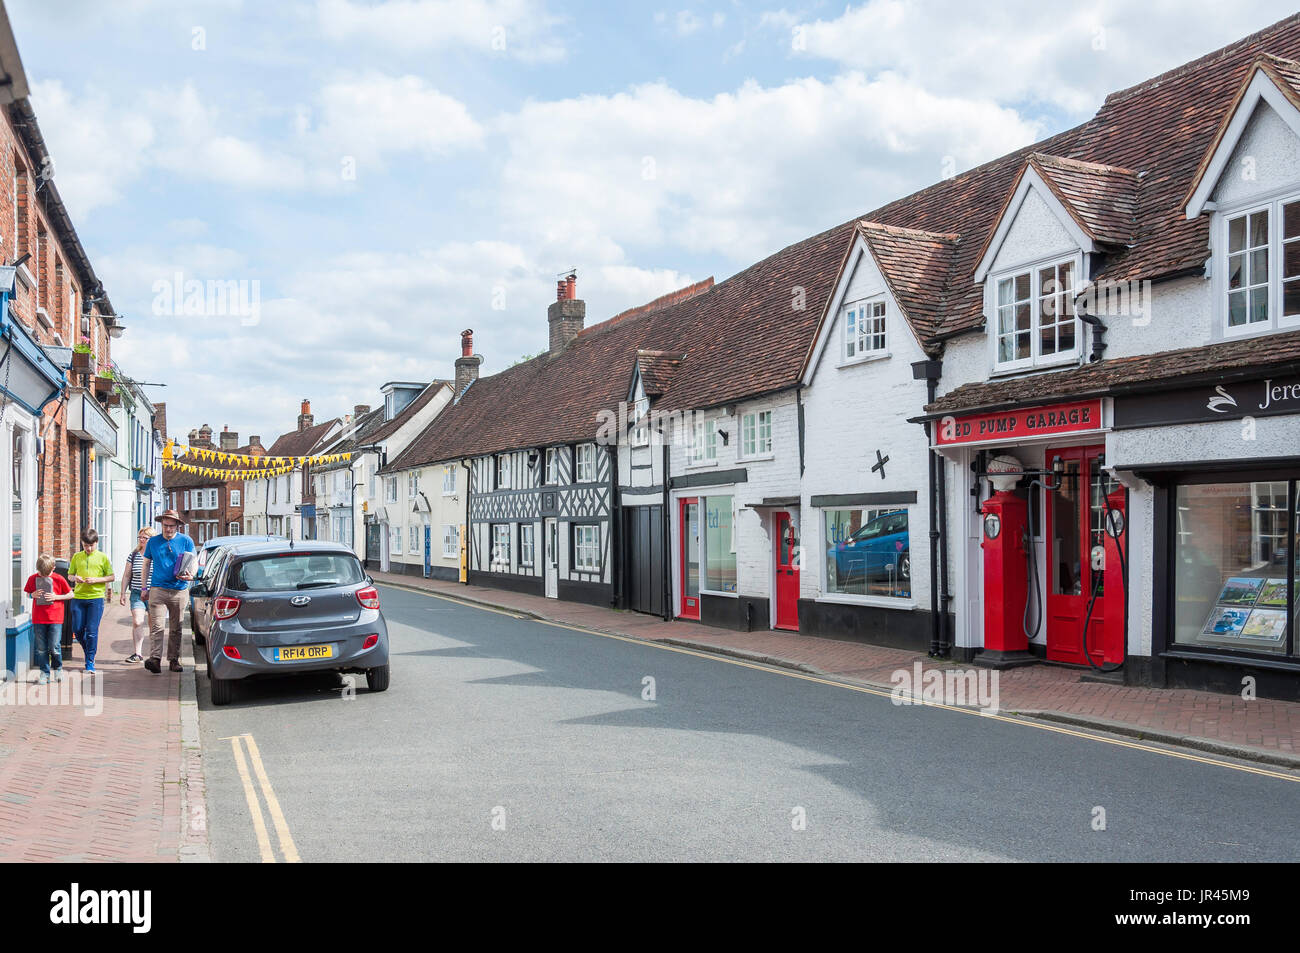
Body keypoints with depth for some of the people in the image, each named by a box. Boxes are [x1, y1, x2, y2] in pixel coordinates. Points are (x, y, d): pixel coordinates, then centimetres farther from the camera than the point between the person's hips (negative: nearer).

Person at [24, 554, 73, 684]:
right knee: (41, 648, 4)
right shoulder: (33, 578, 3)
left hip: (55, 619, -2)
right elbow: (28, 593, 16)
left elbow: (71, 594, 4)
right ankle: (44, 673, 15)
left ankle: (58, 668, 17)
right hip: (38, 619, 2)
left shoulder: (59, 579, -3)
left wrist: (56, 597, -10)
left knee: (54, 647, -7)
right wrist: (33, 595, -6)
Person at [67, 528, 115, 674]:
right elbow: (70, 575, 16)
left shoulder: (103, 557, 2)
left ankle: (90, 661, 2)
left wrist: (96, 580, -12)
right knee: (77, 630, 4)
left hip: (96, 597, -3)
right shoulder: (76, 557, 9)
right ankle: (89, 651, 30)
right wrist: (75, 578, -7)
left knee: (92, 631, -5)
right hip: (78, 597, 3)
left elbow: (112, 577, 4)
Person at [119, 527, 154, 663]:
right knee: (137, 622, -14)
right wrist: (123, 594, 9)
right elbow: (126, 576, 14)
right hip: (137, 594, 2)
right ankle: (137, 653, -11)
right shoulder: (133, 555, 9)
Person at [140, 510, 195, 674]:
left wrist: (191, 575, -17)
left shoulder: (186, 541, 3)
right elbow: (146, 564, 17)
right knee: (157, 626, -12)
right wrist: (144, 587, 13)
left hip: (179, 591, 0)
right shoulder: (153, 541, 8)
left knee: (176, 628, 7)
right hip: (157, 589, 0)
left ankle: (174, 660, 15)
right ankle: (155, 659, -17)